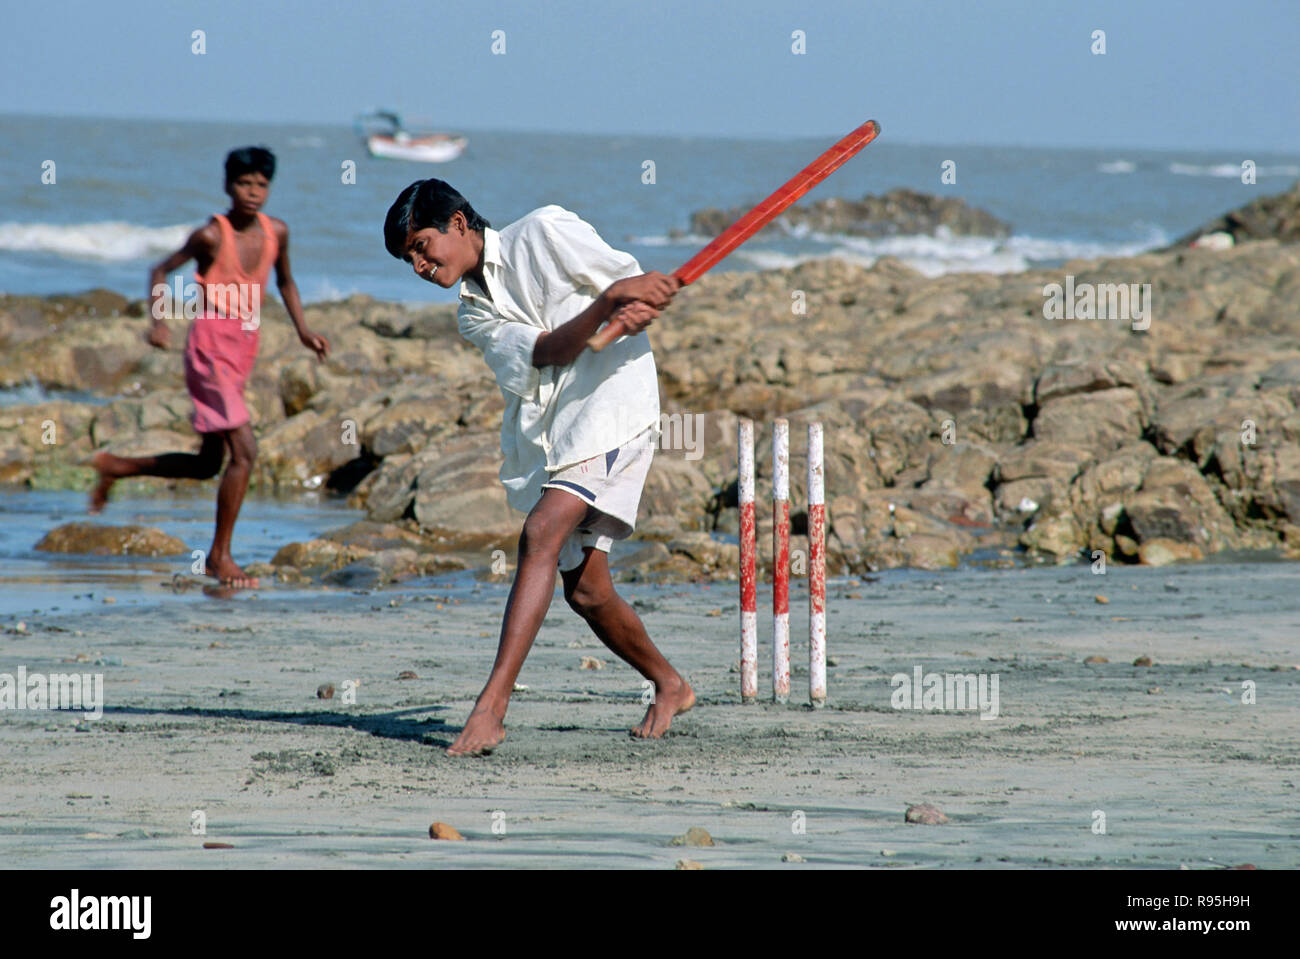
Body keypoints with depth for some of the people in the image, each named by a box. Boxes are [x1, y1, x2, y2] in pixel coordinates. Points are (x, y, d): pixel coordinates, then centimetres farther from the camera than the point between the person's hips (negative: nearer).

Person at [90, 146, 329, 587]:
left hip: (244, 352, 8)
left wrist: (303, 331, 11)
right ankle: (220, 555, -4)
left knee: (208, 464, 16)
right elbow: (161, 271, -4)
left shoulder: (276, 232, 3)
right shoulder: (212, 235, -14)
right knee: (244, 451, -15)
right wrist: (159, 321, -19)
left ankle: (115, 467, 34)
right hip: (211, 348, -8)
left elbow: (285, 281, 21)